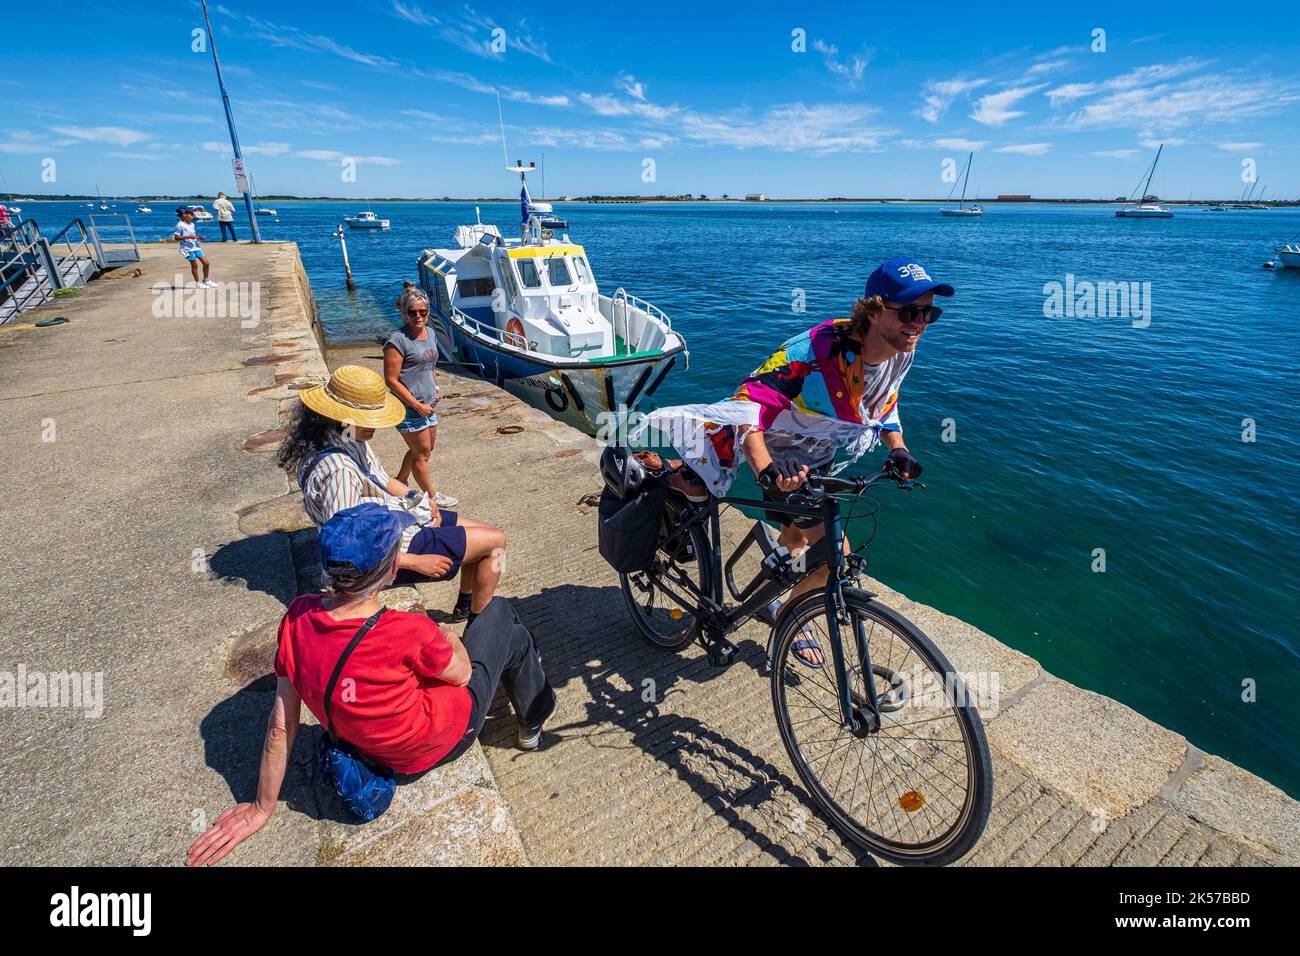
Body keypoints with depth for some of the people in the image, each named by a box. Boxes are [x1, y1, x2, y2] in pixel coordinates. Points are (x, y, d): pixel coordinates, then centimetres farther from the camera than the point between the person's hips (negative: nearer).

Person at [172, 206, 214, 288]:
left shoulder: (191, 224, 13)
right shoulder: (180, 225, -10)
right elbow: (176, 237, -13)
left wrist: (197, 236, 3)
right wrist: (188, 236, -22)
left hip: (196, 246, 7)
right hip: (188, 248, -7)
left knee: (206, 263, 4)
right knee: (194, 265, -2)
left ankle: (206, 280, 20)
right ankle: (198, 282, 9)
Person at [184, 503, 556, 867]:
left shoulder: (298, 618, -22)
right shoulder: (408, 634, -39)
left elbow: (280, 726, -11)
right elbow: (462, 674, -17)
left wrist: (262, 808, 4)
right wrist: (448, 639, 4)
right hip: (439, 744, -5)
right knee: (499, 611, 12)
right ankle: (532, 724, 33)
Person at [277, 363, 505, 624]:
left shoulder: (352, 440, -3)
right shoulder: (338, 470, -32)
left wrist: (422, 503, -2)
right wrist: (416, 562, -25)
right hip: (396, 547, -9)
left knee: (485, 532, 17)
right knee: (495, 541, -5)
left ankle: (464, 605, 36)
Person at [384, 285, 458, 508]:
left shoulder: (429, 332, 7)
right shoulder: (398, 340, -18)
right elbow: (391, 380, -19)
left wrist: (435, 388, 11)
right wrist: (417, 405, -18)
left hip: (427, 404, 9)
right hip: (409, 407, -8)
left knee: (423, 449, 21)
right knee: (422, 453, 5)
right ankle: (432, 496, 21)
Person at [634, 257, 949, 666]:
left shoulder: (900, 352, -11)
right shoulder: (818, 348, -36)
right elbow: (751, 401, -40)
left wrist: (898, 450, -9)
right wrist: (767, 470, -54)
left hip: (821, 458, 8)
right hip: (784, 456, -7)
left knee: (797, 537, 25)